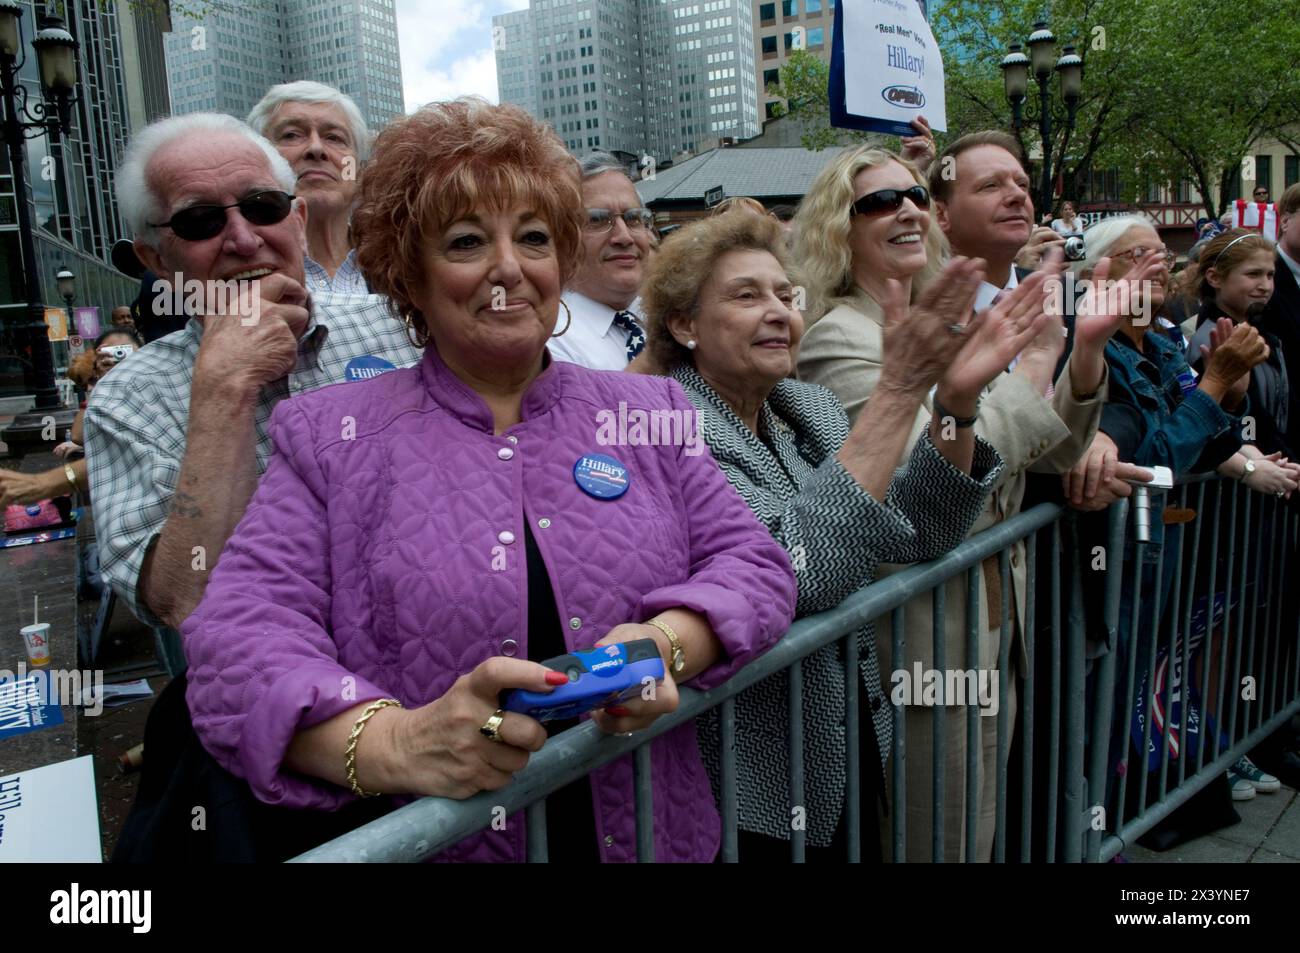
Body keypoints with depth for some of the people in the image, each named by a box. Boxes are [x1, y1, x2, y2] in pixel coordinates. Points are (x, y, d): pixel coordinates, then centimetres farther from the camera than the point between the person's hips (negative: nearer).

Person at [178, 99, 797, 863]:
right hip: (428, 841, -2)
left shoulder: (649, 412, 10)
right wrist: (391, 742, -24)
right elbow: (240, 638, -6)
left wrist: (669, 644, -15)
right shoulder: (329, 438, 3)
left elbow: (753, 562, 6)